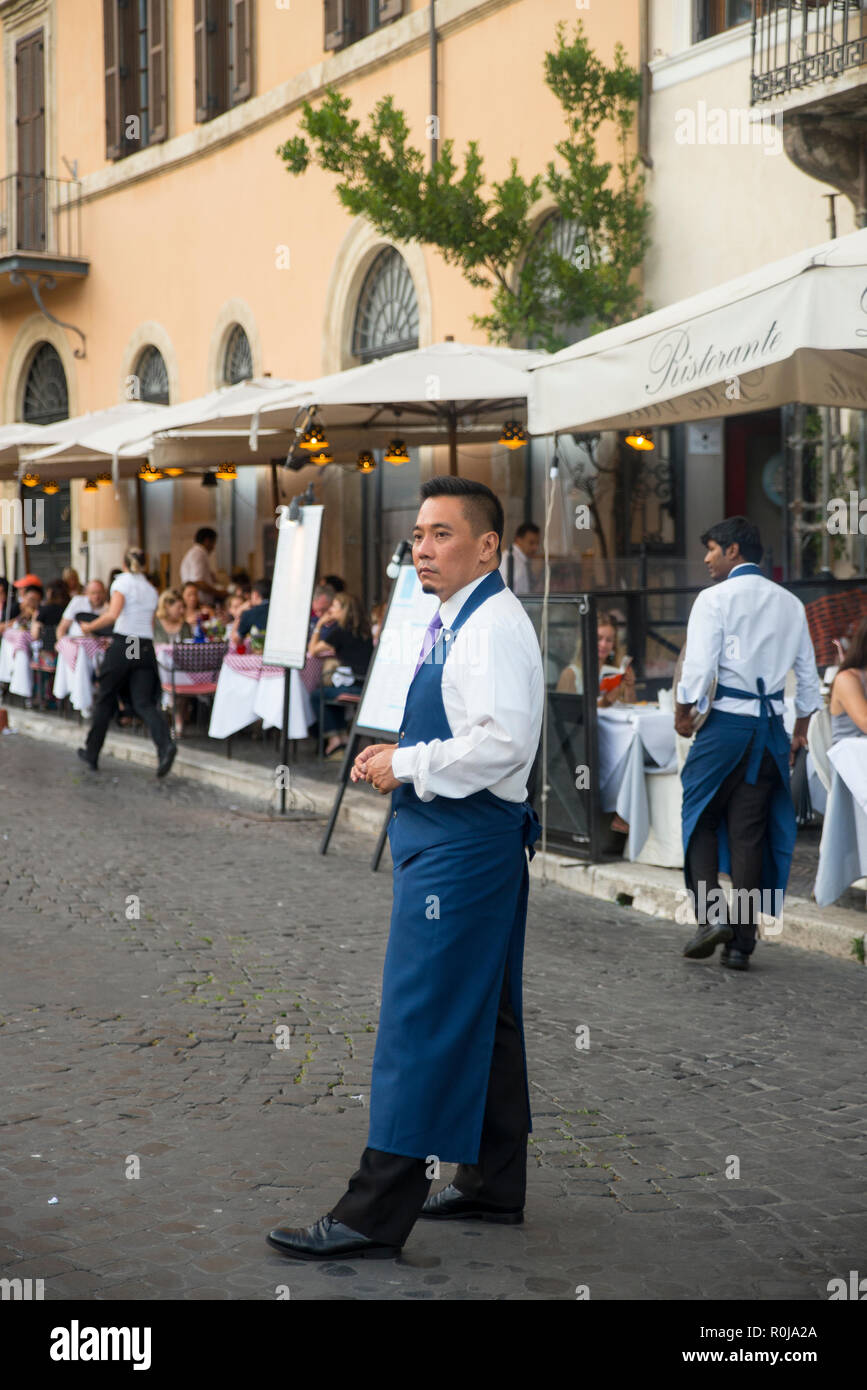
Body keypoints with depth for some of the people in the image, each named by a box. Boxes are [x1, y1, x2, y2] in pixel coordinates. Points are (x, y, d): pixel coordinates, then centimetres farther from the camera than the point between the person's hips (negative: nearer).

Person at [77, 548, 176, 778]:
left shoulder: (123, 582, -2)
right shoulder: (151, 590, 17)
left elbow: (113, 614, -15)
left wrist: (90, 627, -3)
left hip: (123, 644, -5)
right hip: (146, 647, 5)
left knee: (105, 699, 9)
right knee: (144, 703, -2)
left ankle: (92, 752, 18)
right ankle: (166, 745, -28)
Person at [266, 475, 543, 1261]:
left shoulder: (495, 627, -16)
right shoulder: (454, 623, 17)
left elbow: (502, 742, -26)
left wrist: (407, 766, -16)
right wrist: (402, 758, 9)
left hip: (461, 848, -11)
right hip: (451, 839, 11)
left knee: (419, 1024, -9)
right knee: (484, 1019, 17)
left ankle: (375, 1217, -5)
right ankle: (494, 1183, 28)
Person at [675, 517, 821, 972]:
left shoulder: (715, 599, -5)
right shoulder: (790, 604, 12)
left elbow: (699, 666, -13)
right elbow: (808, 674, 13)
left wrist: (683, 711, 1)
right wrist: (801, 729, 21)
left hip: (726, 722, -5)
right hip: (771, 726, 5)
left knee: (700, 817, 10)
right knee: (749, 832, 7)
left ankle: (711, 913, -8)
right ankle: (741, 942, 7)